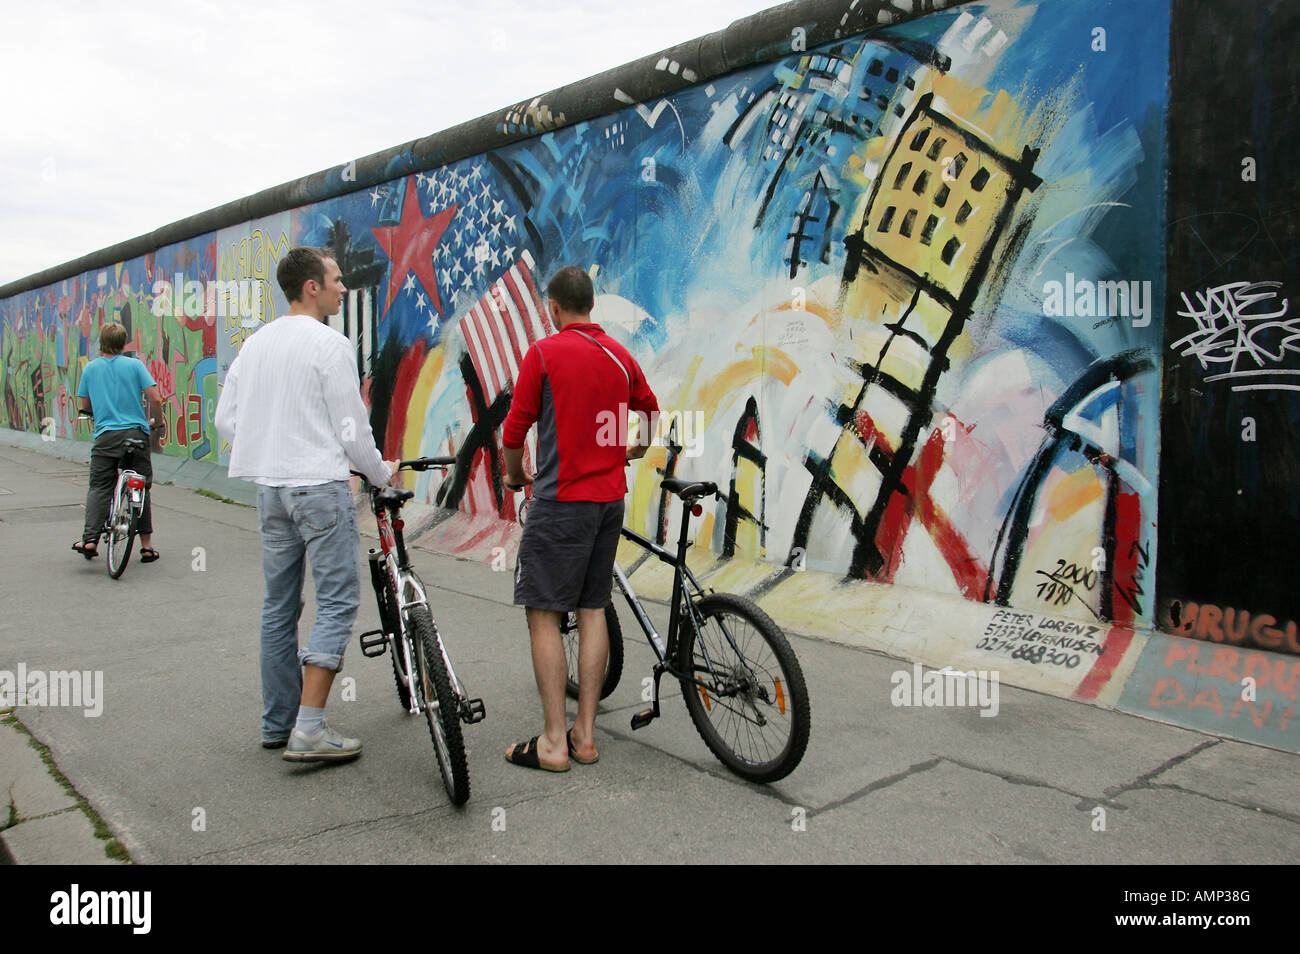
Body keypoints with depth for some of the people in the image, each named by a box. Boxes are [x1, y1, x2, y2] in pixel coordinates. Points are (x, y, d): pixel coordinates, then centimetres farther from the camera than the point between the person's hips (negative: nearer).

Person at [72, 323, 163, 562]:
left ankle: (90, 539, -1)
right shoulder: (134, 364, -1)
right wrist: (157, 421, 11)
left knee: (99, 487, 10)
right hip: (135, 434, -1)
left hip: (105, 436, 1)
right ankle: (146, 545, 8)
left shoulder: (90, 368, 6)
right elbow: (155, 399, -6)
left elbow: (85, 406, 14)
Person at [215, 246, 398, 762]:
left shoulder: (254, 343, 13)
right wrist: (382, 473, 6)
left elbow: (226, 420, 14)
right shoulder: (328, 343, -10)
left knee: (280, 605, 13)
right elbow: (351, 427, -9)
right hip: (320, 487, -8)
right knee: (338, 602, -4)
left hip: (270, 489, 8)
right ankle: (309, 730, -8)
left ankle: (277, 724, 21)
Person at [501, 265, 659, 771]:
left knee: (543, 613, -1)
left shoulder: (544, 353, -8)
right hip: (610, 499, 6)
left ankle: (553, 742, 0)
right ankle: (585, 734, 14)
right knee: (592, 610, 10)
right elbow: (653, 417, 22)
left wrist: (515, 476, 12)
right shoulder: (621, 356, 10)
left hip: (561, 500, -6)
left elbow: (515, 430, -7)